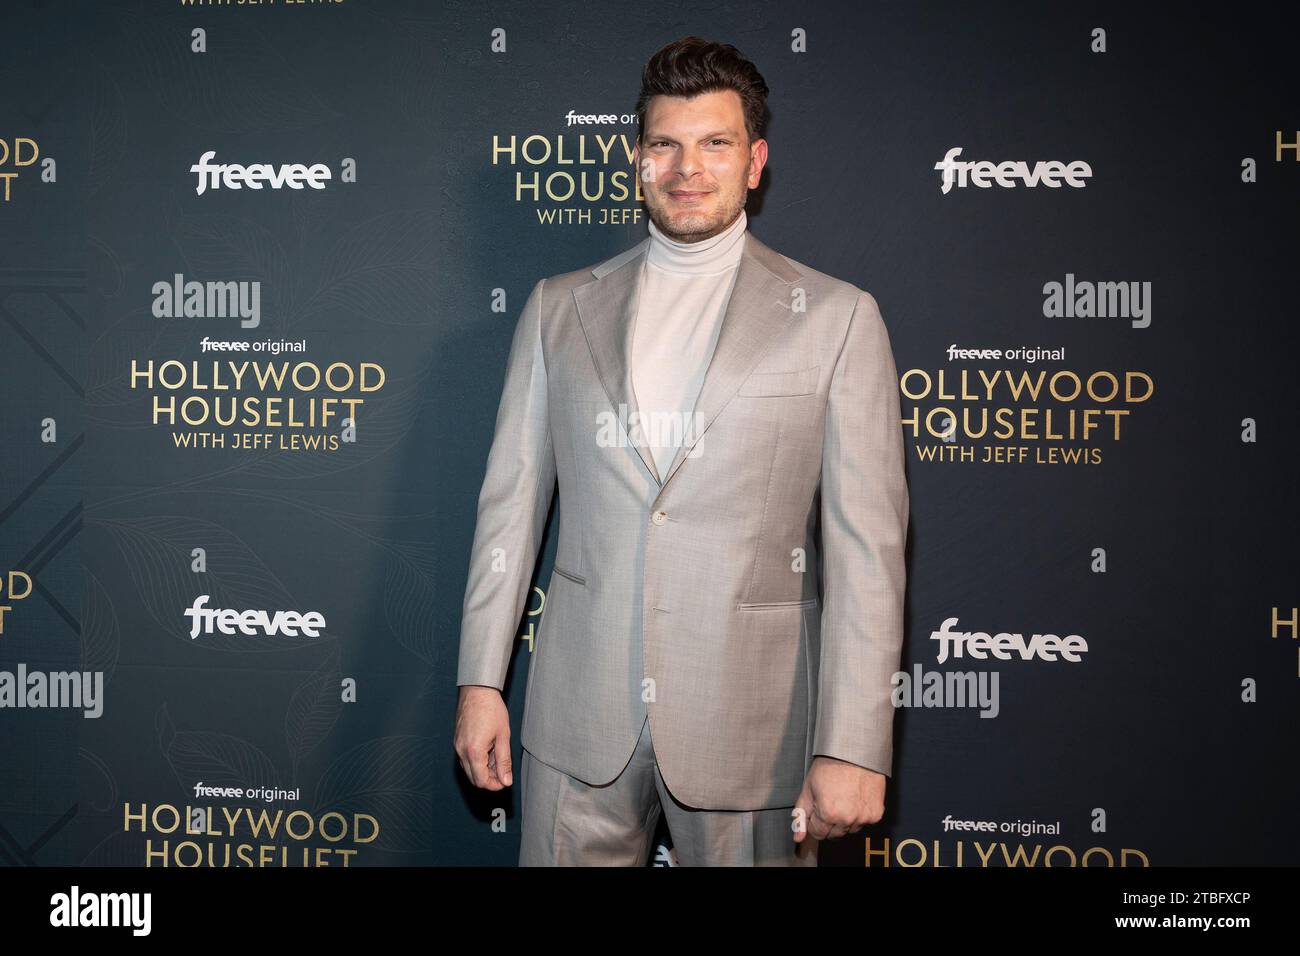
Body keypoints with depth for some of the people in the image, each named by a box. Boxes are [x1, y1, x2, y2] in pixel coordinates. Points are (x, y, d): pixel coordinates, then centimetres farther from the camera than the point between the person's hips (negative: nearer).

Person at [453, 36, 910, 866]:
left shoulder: (836, 318, -1)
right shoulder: (559, 308, 8)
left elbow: (866, 544, -7)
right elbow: (512, 502, 9)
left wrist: (853, 745, -12)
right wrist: (481, 681, 5)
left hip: (748, 721, -2)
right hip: (580, 714, 2)